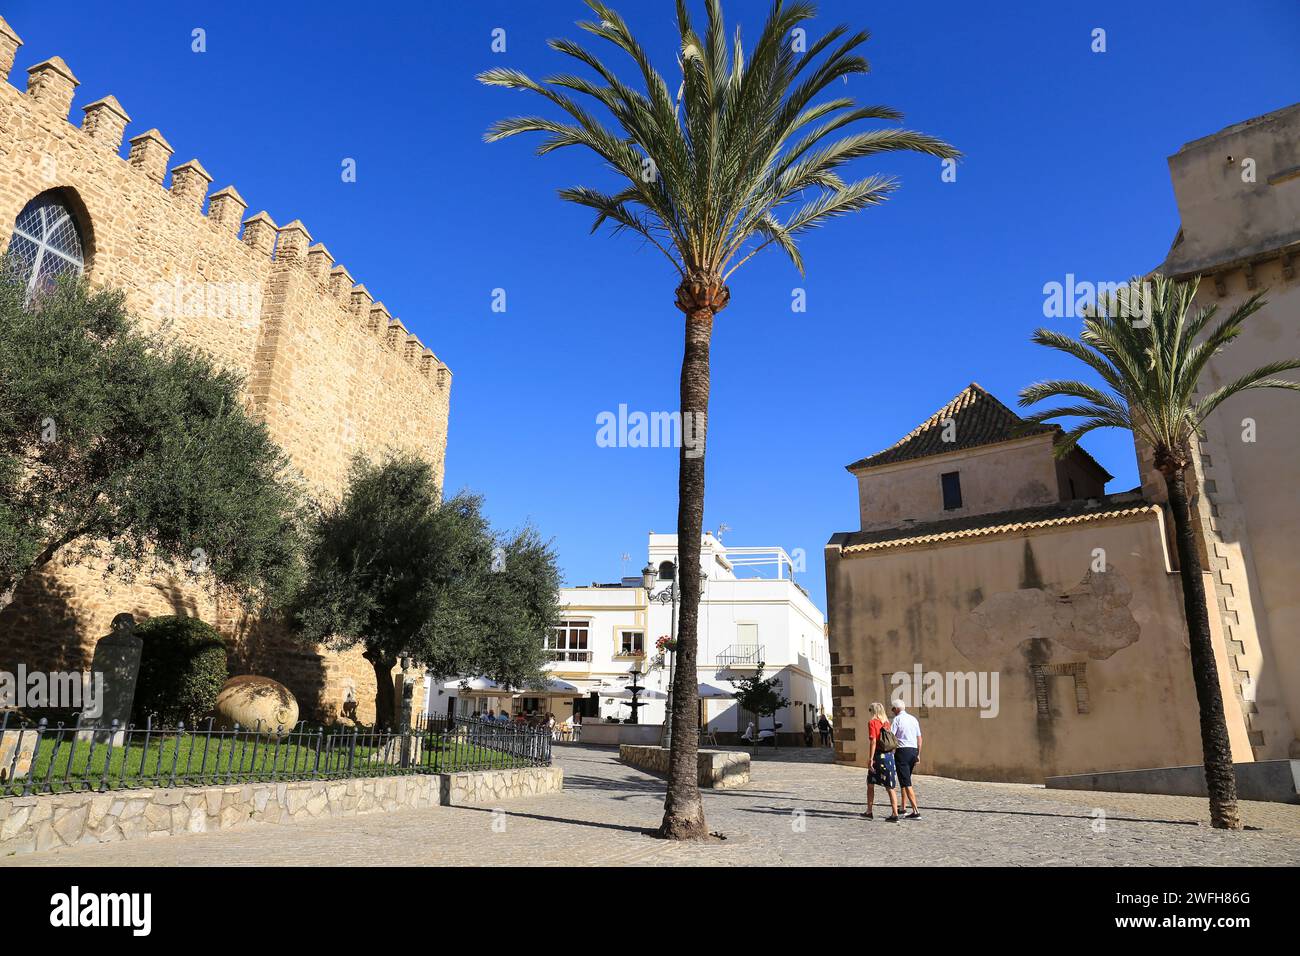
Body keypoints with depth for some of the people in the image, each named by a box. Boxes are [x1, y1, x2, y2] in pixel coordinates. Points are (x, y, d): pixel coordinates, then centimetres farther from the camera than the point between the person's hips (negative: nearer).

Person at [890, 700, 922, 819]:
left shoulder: (897, 719, -7)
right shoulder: (913, 719, 13)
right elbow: (919, 738, 15)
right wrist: (918, 754, 22)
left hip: (902, 751, -7)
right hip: (914, 750, 7)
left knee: (906, 783, -6)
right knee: (905, 780, 20)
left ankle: (916, 811, -13)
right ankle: (903, 807, 27)